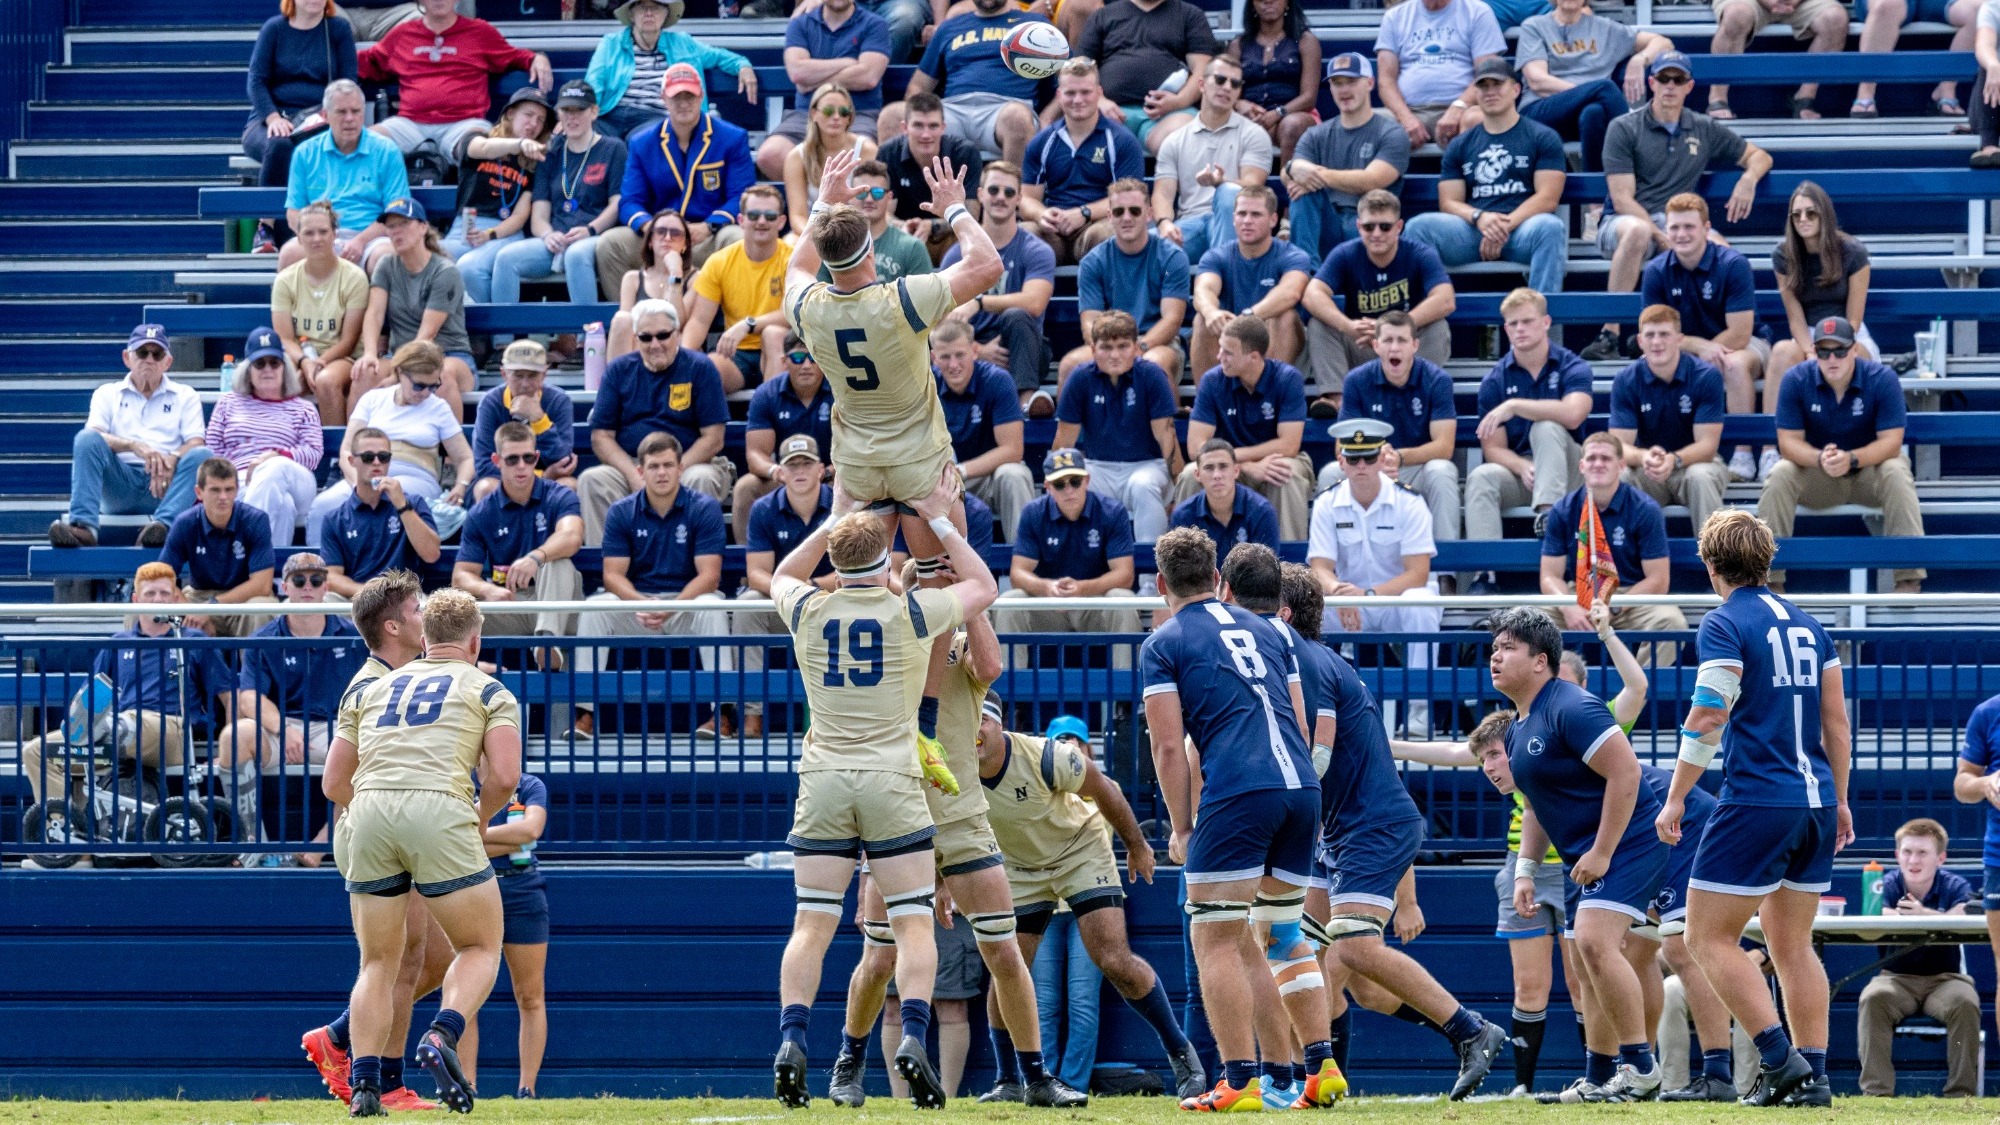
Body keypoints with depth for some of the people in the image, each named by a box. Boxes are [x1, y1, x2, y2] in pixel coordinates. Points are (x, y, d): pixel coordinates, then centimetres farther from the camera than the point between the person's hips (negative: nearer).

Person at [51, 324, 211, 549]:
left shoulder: (185, 396, 20)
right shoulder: (108, 394, 19)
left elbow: (196, 443, 5)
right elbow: (93, 438, 1)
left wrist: (173, 459, -19)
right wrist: (135, 446, -19)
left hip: (164, 486, 0)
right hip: (121, 482, 0)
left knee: (202, 455, -28)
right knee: (86, 438, -25)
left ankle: (164, 524, -53)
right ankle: (82, 526, -44)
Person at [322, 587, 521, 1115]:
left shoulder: (369, 690, 27)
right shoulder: (488, 691, 16)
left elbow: (334, 783, 23)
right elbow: (504, 777, 2)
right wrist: (478, 821, 20)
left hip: (368, 813, 3)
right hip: (439, 810, -3)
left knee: (378, 962, 14)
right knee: (479, 948, 11)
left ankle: (364, 1084, -1)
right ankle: (442, 1036, -16)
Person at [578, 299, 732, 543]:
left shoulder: (700, 369, 2)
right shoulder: (618, 371, 9)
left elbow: (713, 439, -3)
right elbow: (601, 437, 4)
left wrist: (674, 472, -17)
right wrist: (634, 476, -14)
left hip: (689, 462, -2)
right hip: (628, 465, 2)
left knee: (702, 481, -35)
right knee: (591, 480, -27)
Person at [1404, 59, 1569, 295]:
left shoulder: (1542, 138, 11)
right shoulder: (1460, 145, 20)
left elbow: (1547, 198, 0)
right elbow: (1449, 202, 12)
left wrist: (1506, 225, -14)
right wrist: (1479, 218, -11)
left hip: (1523, 225, -2)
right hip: (1472, 229, 3)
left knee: (1550, 227, -37)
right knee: (1420, 226, -24)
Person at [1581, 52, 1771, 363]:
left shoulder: (1705, 130, 15)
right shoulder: (1624, 129, 2)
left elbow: (1759, 156, 26)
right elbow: (1622, 200, -6)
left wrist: (1748, 179, 1)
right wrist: (1661, 237, -19)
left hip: (1673, 224, 3)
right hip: (1623, 221, -3)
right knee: (1636, 231, -42)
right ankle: (1610, 335, -40)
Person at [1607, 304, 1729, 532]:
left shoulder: (1707, 377, -11)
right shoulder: (1626, 381, -6)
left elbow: (1707, 445, -15)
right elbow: (1620, 444, -10)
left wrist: (1674, 460, -36)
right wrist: (1643, 457, -35)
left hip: (1695, 462, -1)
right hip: (1647, 471, 1)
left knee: (1701, 477, -37)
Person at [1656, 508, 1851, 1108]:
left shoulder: (1724, 625, -7)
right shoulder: (1807, 625, 13)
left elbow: (1707, 720, -13)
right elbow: (1836, 721, 16)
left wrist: (1675, 799, -7)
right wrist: (1838, 800, 25)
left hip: (1756, 800, -7)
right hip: (1815, 800, 7)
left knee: (1708, 938, -1)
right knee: (1792, 945, 13)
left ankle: (1779, 1057, -12)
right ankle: (1813, 1076, 7)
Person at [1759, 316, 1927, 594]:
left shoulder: (1883, 380, -17)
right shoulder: (1796, 381, -13)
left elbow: (1891, 442, -20)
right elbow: (1789, 442, -14)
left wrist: (1851, 459, -39)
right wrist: (1820, 459, -36)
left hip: (1870, 466, -1)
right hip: (1816, 473, 1)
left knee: (1897, 474, -33)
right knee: (1779, 476, -27)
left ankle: (1908, 579, -34)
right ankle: (1769, 579, -24)